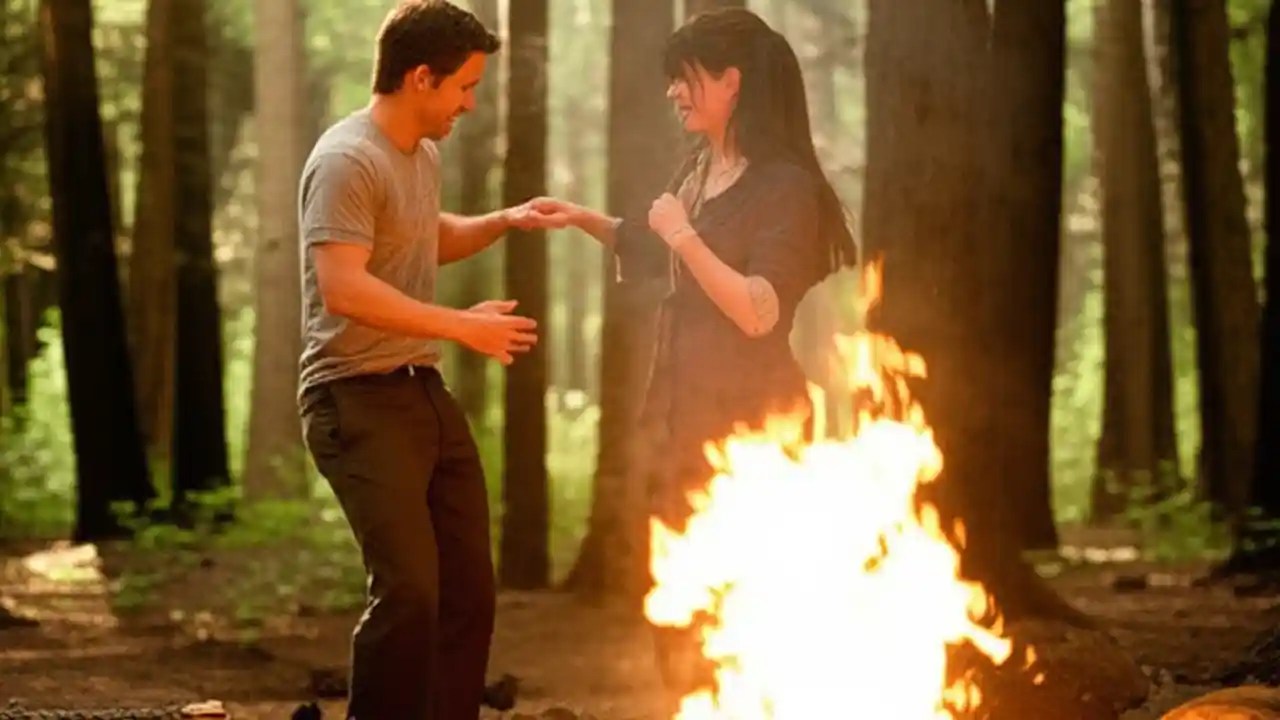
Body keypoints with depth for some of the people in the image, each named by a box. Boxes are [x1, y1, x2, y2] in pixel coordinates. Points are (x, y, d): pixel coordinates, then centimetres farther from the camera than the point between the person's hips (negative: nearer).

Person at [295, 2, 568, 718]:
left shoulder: (425, 155, 13)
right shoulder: (348, 161, -16)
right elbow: (343, 289, -26)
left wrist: (504, 221, 17)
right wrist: (462, 326, -22)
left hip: (425, 392, 9)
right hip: (358, 399, -9)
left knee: (469, 591, 9)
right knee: (409, 591, -18)